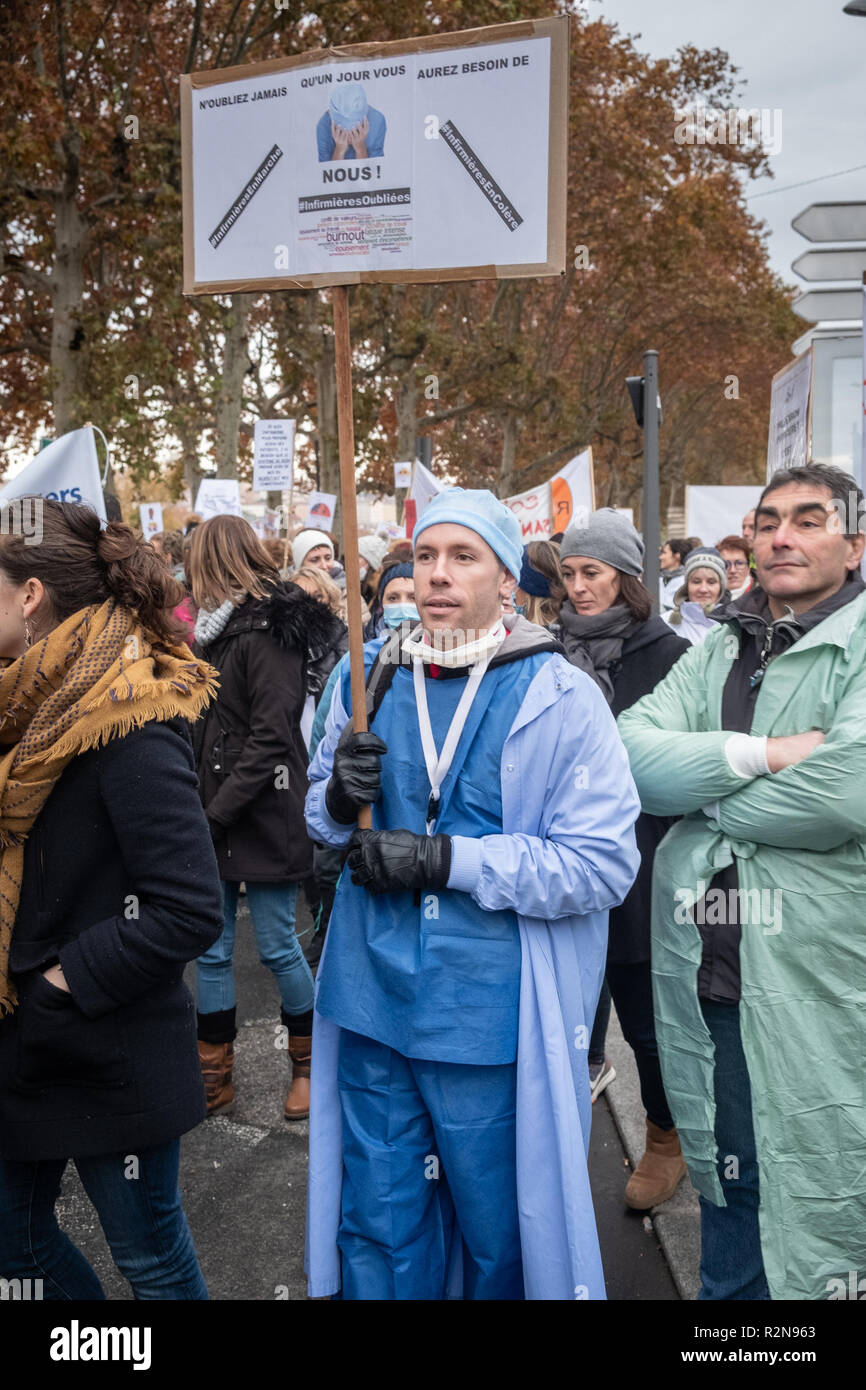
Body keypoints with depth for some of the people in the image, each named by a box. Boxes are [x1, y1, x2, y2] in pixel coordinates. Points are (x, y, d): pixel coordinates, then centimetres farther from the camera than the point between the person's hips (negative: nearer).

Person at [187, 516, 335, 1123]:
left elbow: (270, 738, -19)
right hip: (218, 818, 8)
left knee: (278, 946, 4)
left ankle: (309, 1064, 25)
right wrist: (204, 807, 7)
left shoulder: (267, 633, -13)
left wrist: (218, 812, -18)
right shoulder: (224, 630, 14)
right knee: (212, 949, 11)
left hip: (264, 817, -8)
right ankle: (215, 1074, 25)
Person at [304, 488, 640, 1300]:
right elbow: (321, 814, 13)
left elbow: (604, 865, -16)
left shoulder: (560, 699, -12)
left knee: (499, 1233, 17)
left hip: (491, 1015, -4)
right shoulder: (369, 678, 3)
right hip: (373, 1000, 4)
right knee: (374, 1229, 19)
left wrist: (445, 859, -21)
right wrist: (339, 797, -11)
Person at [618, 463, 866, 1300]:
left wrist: (703, 795, -9)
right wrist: (757, 754, -18)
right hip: (709, 974, 5)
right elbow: (631, 754, -4)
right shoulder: (717, 654, 11)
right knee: (727, 1182, 21)